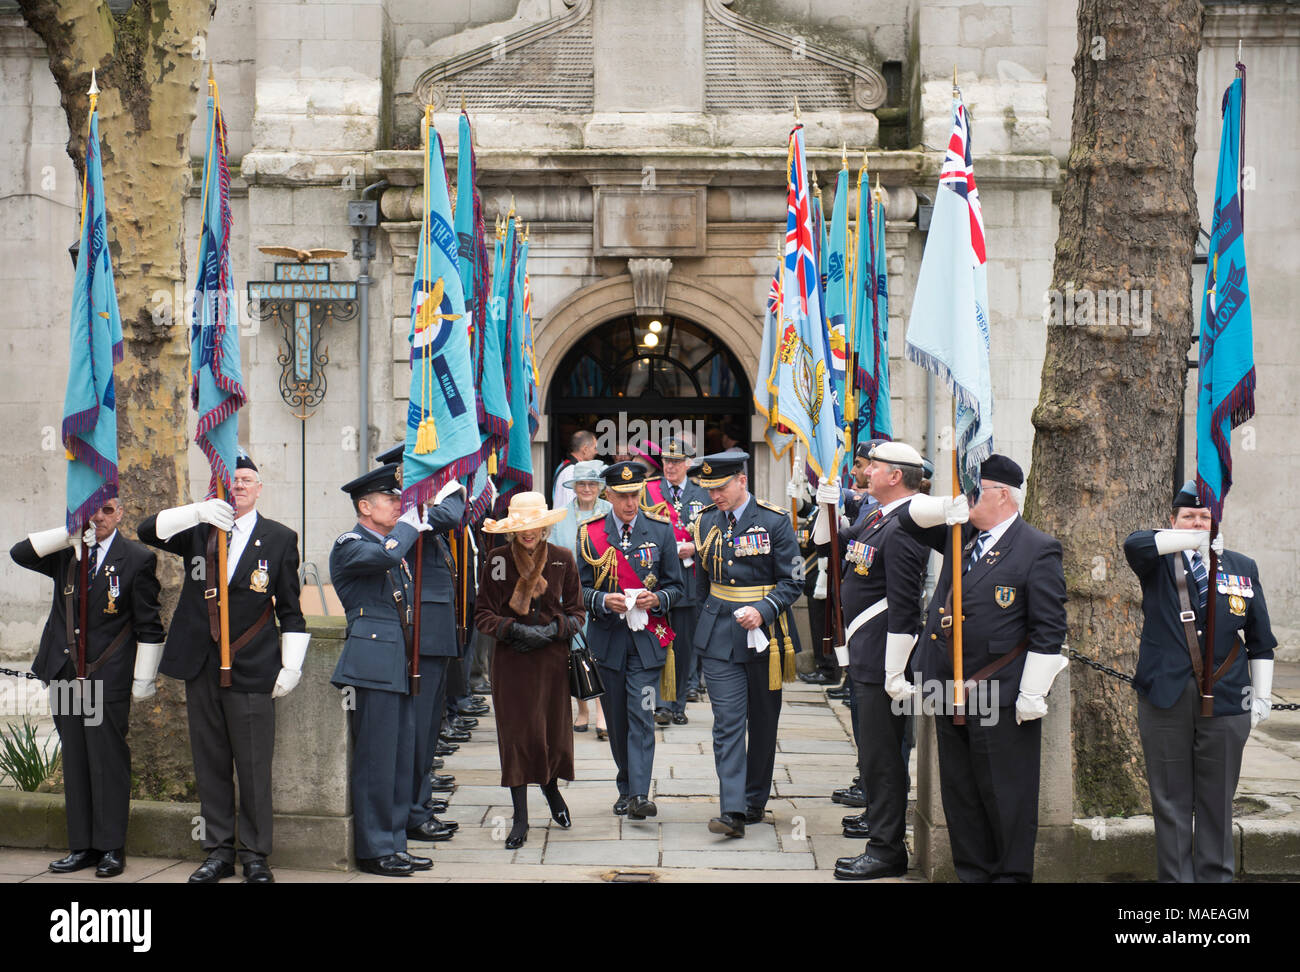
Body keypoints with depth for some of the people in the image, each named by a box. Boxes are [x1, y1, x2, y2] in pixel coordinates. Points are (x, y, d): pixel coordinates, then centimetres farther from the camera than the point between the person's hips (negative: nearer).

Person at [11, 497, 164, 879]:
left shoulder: (138, 558, -2)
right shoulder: (65, 553, 10)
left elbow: (148, 625, -2)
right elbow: (20, 553, -4)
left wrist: (144, 677, -4)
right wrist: (70, 536, -13)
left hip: (108, 679, -5)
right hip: (65, 675, 5)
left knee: (108, 762, -3)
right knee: (75, 762, 9)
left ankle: (111, 849, 5)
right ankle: (82, 847, 16)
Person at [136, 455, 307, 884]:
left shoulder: (279, 538, 6)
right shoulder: (197, 531, 10)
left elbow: (290, 611, 7)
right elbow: (148, 530, -7)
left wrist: (291, 667, 1)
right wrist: (199, 511, -20)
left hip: (252, 670, -2)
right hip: (201, 668, 2)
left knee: (254, 767, -1)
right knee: (210, 764, 8)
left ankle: (255, 856, 9)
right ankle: (218, 852, 18)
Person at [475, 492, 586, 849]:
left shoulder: (562, 559, 1)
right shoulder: (497, 560, -2)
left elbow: (576, 613, 6)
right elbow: (483, 615, 0)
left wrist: (553, 629, -12)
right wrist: (515, 629, -16)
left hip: (552, 658, 1)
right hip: (511, 659, -1)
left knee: (554, 729, 6)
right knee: (516, 732, -4)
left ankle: (552, 789, 37)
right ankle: (520, 816, 4)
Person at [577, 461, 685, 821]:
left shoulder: (661, 531, 3)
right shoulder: (590, 533, 4)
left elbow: (675, 586, 7)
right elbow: (581, 588, 5)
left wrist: (657, 599, -15)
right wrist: (603, 601, -16)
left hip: (647, 638, -2)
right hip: (607, 639, 2)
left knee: (641, 715, -11)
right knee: (617, 719, 10)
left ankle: (639, 794, -15)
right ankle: (626, 787, 25)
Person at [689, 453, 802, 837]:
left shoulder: (775, 522, -7)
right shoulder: (704, 522, 5)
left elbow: (792, 581, -7)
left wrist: (762, 611, -22)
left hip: (764, 635, -2)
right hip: (720, 638, 2)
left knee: (763, 722, 10)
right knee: (727, 723, -7)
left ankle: (756, 800, 25)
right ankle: (733, 811, -13)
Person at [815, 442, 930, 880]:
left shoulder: (902, 529, -21)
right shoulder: (878, 516, 10)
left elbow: (903, 610, -23)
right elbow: (827, 545, 24)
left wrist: (895, 676, -22)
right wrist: (828, 508, 7)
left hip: (884, 657, -10)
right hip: (866, 655, 10)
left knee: (880, 753, -5)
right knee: (872, 747, 25)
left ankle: (887, 849, 1)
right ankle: (882, 815, 42)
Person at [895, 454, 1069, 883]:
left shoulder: (1038, 549, -9)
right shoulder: (958, 535, 10)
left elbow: (1049, 629, -11)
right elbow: (909, 516, 16)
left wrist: (1033, 694, -15)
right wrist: (950, 506, -5)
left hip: (1002, 698, -7)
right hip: (950, 695, 7)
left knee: (1007, 796, 2)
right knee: (959, 794, 14)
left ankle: (1012, 874, 14)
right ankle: (972, 872, 24)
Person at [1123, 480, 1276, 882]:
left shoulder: (1243, 568, 13)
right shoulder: (1159, 563, 7)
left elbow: (1261, 641, 15)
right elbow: (1135, 544, -19)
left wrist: (1262, 694, 8)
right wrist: (1195, 541, -25)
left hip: (1225, 701, 1)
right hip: (1166, 699, -1)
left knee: (1217, 800, 5)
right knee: (1171, 799, 3)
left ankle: (1216, 876, 14)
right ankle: (1175, 877, 10)